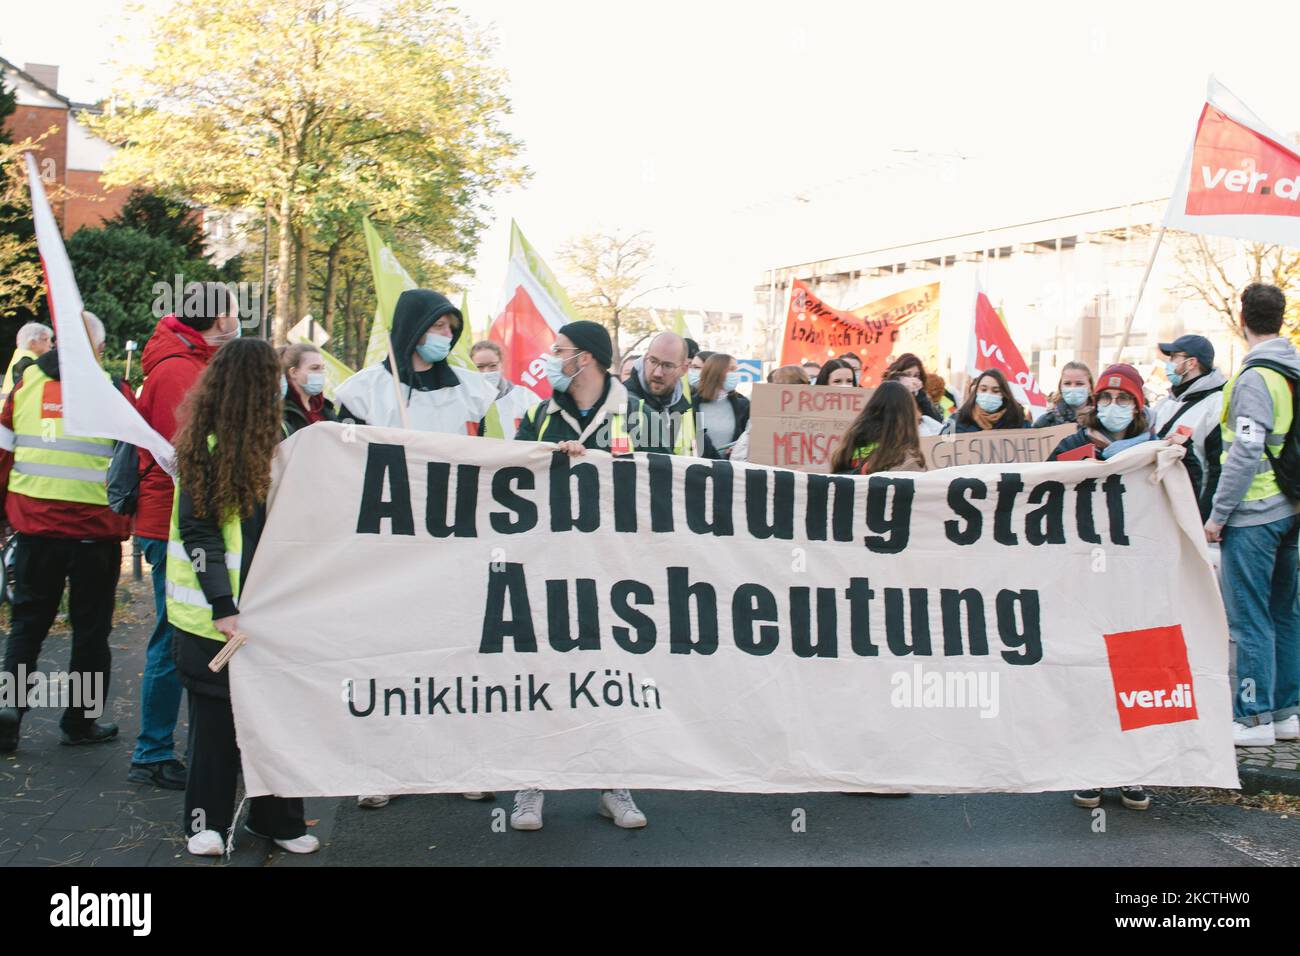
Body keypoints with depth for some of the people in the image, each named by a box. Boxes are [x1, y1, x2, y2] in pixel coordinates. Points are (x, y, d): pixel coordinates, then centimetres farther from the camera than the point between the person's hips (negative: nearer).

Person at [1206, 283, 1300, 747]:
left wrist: (1218, 513, -15)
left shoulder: (1254, 377, -14)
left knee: (1249, 618, -3)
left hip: (1253, 515, -8)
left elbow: (1246, 452, -20)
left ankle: (1254, 717, 1)